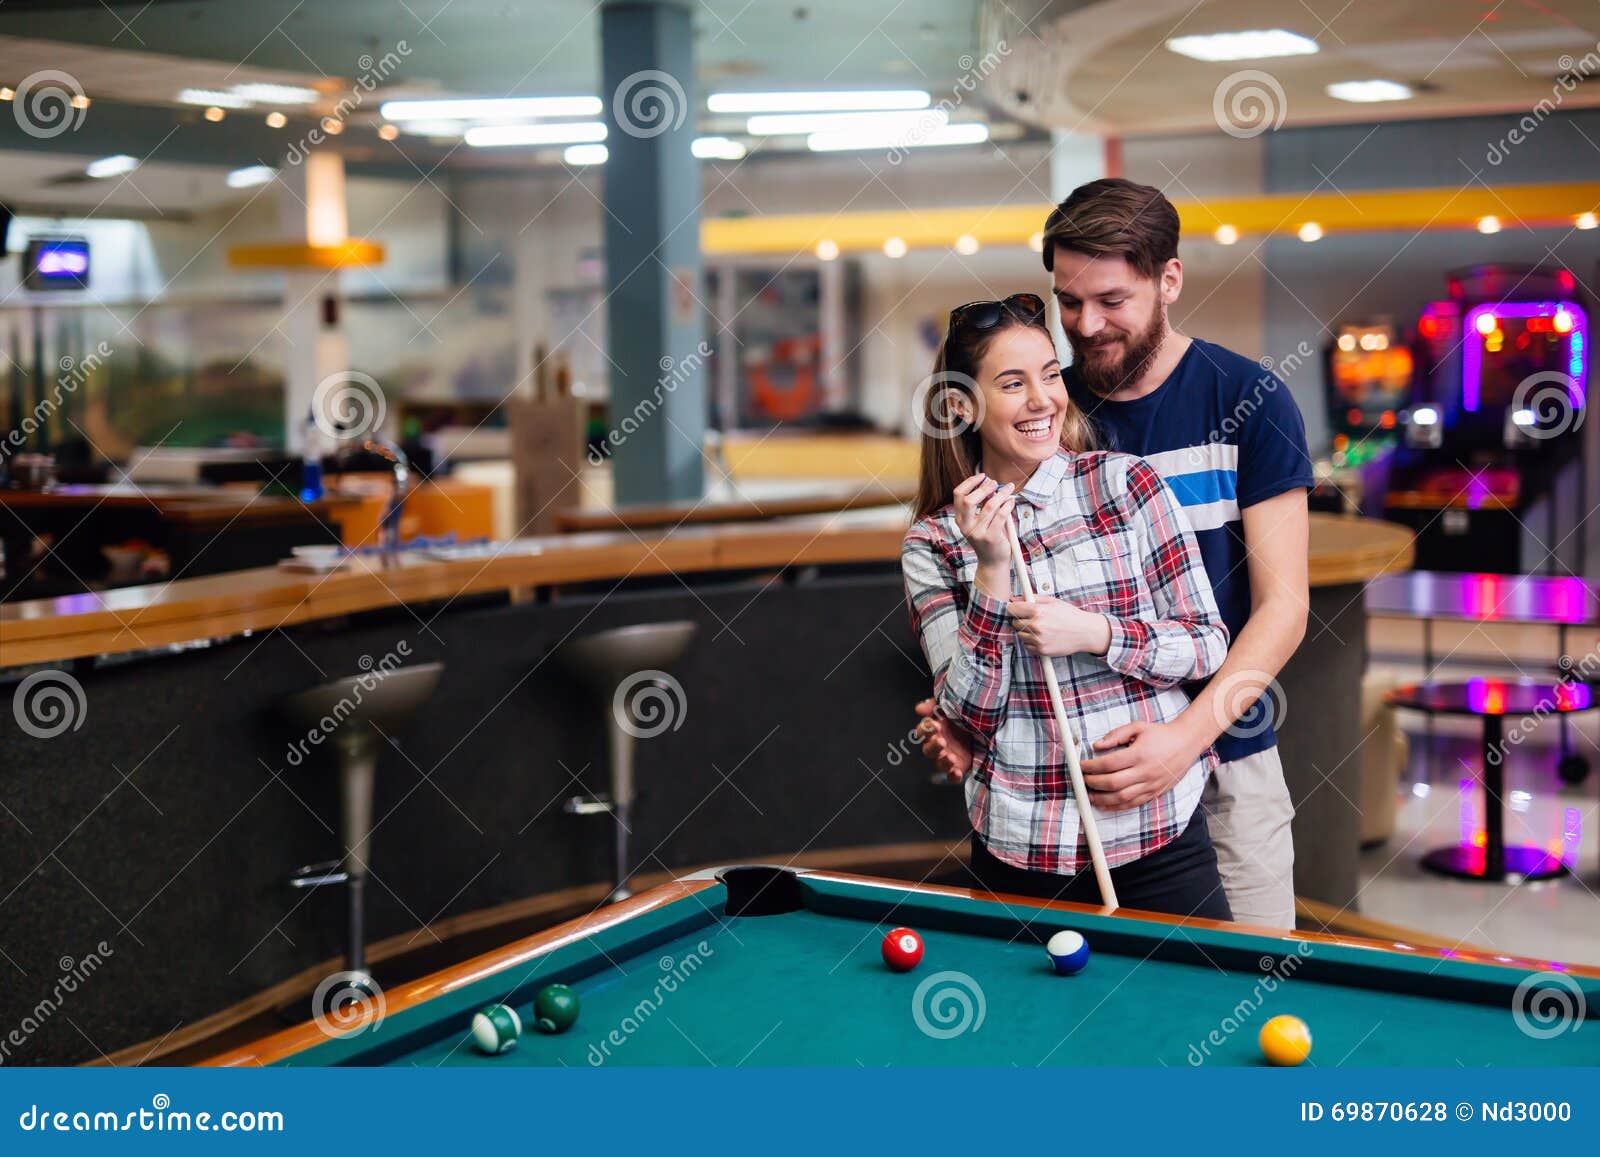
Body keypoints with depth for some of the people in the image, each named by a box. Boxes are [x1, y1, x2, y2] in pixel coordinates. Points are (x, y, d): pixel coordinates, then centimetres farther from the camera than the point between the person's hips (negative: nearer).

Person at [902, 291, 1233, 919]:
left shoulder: (1125, 482, -2)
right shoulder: (931, 544, 0)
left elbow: (1210, 643, 0)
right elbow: (971, 711, -6)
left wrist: (1095, 634, -16)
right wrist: (991, 569, -15)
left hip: (1159, 831, 0)